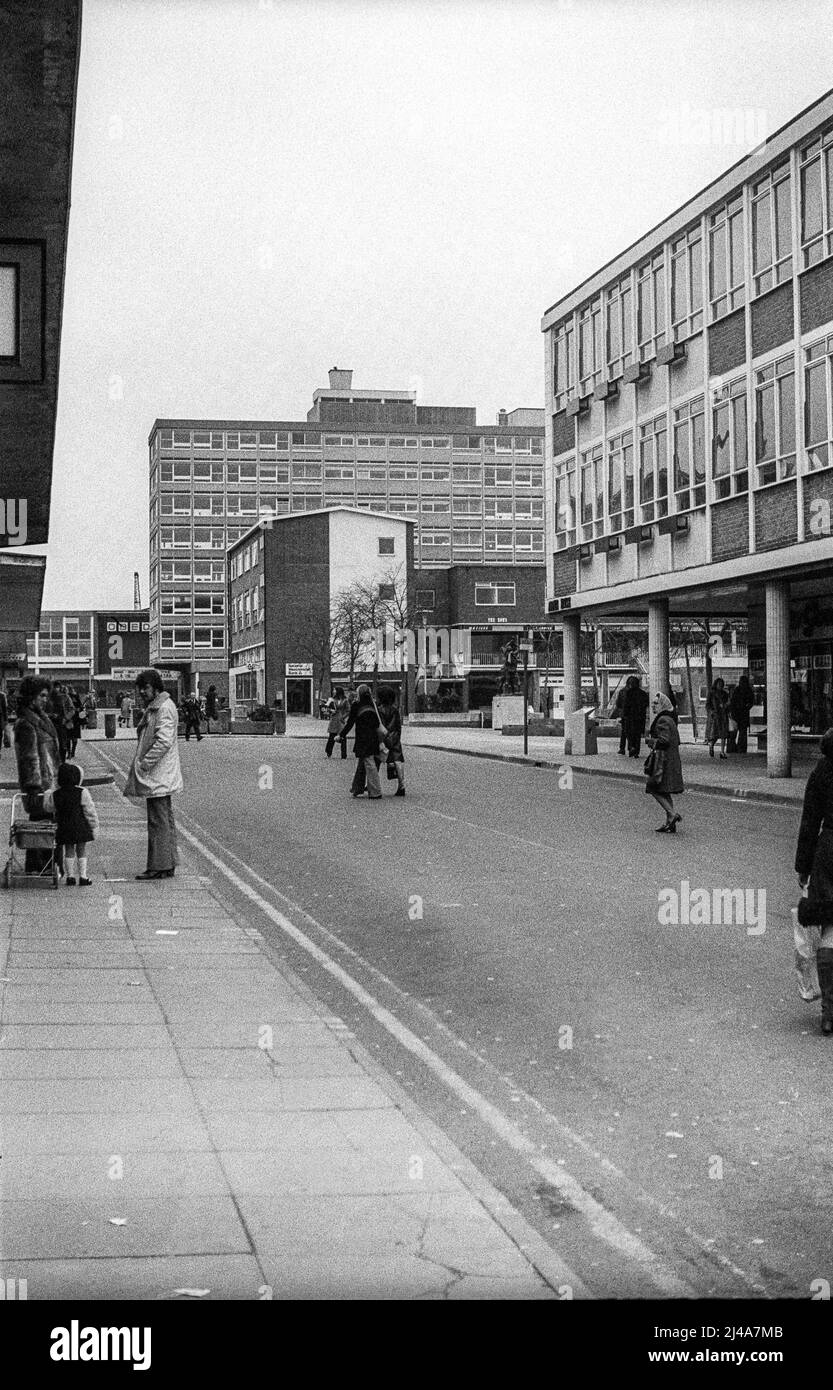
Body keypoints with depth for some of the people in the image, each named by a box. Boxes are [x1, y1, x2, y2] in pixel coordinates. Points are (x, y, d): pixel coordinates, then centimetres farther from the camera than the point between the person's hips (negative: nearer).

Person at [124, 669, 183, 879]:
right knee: (165, 820, 13)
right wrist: (140, 764, 15)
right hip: (158, 777, 11)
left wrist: (143, 765, -20)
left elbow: (164, 741, -23)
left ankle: (160, 866, -5)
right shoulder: (154, 708, 18)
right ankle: (168, 864, 19)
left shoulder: (164, 708, -15)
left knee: (159, 821, -7)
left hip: (158, 775, -11)